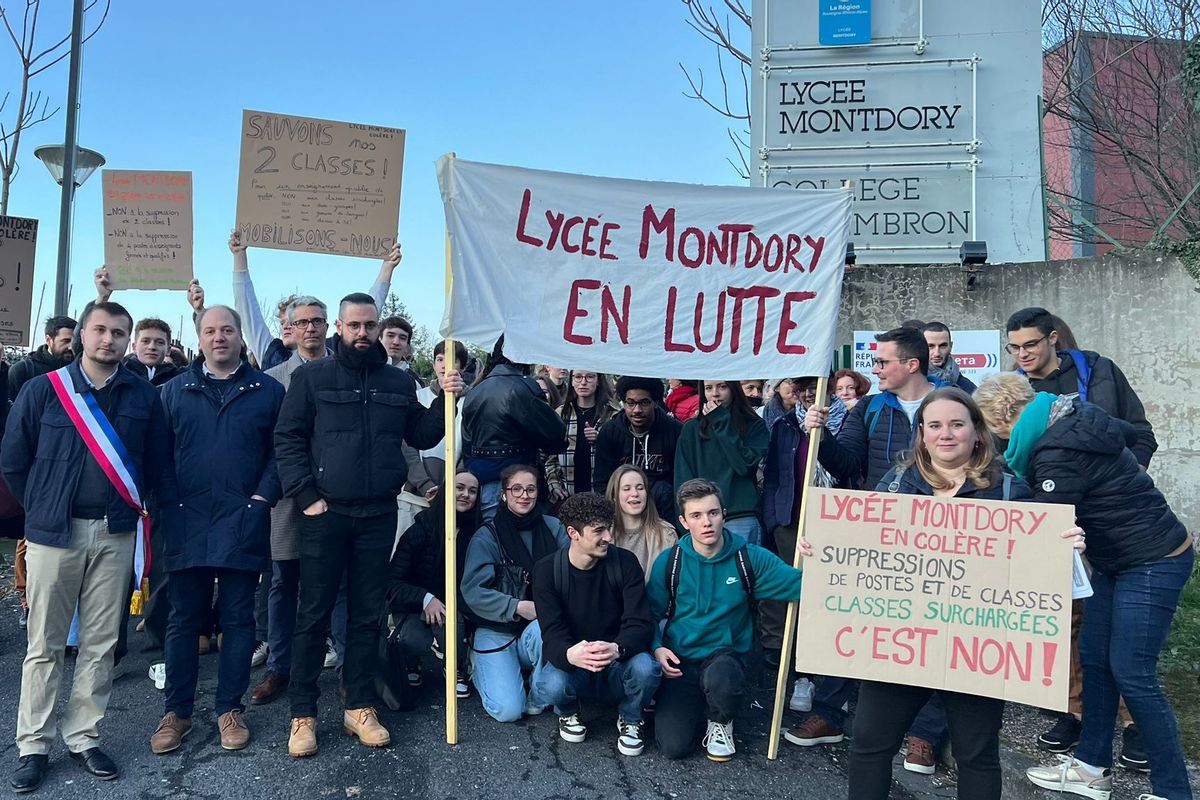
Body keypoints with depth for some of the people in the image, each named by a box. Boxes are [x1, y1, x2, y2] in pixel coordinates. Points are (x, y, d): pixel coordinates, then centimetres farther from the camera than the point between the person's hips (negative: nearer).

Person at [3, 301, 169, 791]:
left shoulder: (143, 397, 3)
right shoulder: (43, 390, 0)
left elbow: (157, 464, 9)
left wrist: (132, 506, 5)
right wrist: (43, 508, 6)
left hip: (116, 534, 1)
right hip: (55, 531, -1)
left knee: (100, 642, 8)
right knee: (45, 644, 6)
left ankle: (84, 737, 20)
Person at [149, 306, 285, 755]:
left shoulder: (268, 391, 5)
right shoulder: (175, 390, 9)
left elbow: (280, 451, 2)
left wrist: (262, 497, -8)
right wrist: (168, 503, -2)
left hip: (243, 524, -1)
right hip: (187, 524, 1)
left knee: (238, 619, 6)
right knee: (184, 620, 9)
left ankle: (230, 709, 19)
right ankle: (176, 712, 22)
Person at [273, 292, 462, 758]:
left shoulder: (399, 382, 10)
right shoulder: (312, 377, 0)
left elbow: (421, 437, 11)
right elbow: (287, 438, -3)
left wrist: (444, 402, -4)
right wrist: (306, 495, -11)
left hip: (379, 515, 3)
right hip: (324, 513, -3)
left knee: (367, 615, 10)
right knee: (314, 615, 4)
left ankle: (359, 707, 22)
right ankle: (302, 715, 16)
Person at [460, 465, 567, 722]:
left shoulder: (553, 528, 3)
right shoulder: (486, 536, -4)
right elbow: (472, 592, -12)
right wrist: (518, 607, -21)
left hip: (541, 626, 2)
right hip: (496, 630, -2)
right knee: (507, 710, -17)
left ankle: (539, 700, -5)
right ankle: (480, 664, 17)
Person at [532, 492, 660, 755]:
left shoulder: (625, 562, -9)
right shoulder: (546, 570, -10)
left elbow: (640, 624, -16)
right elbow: (553, 634, -18)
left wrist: (617, 649, -40)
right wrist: (570, 654, -44)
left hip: (617, 666, 1)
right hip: (571, 664, 0)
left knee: (646, 668, -33)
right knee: (552, 685, -34)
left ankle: (630, 719, 3)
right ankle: (568, 713, 6)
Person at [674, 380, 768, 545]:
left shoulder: (755, 426, 6)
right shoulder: (691, 430, 11)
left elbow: (745, 465, -10)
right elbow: (683, 480, 7)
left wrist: (722, 423, -5)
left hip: (741, 520, -2)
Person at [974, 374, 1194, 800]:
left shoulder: (1059, 454, -27)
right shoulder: (1075, 416, 1)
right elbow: (1133, 435, 19)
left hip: (1153, 563, -10)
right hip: (1117, 560, 10)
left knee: (1132, 675, -5)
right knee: (1094, 658, 12)